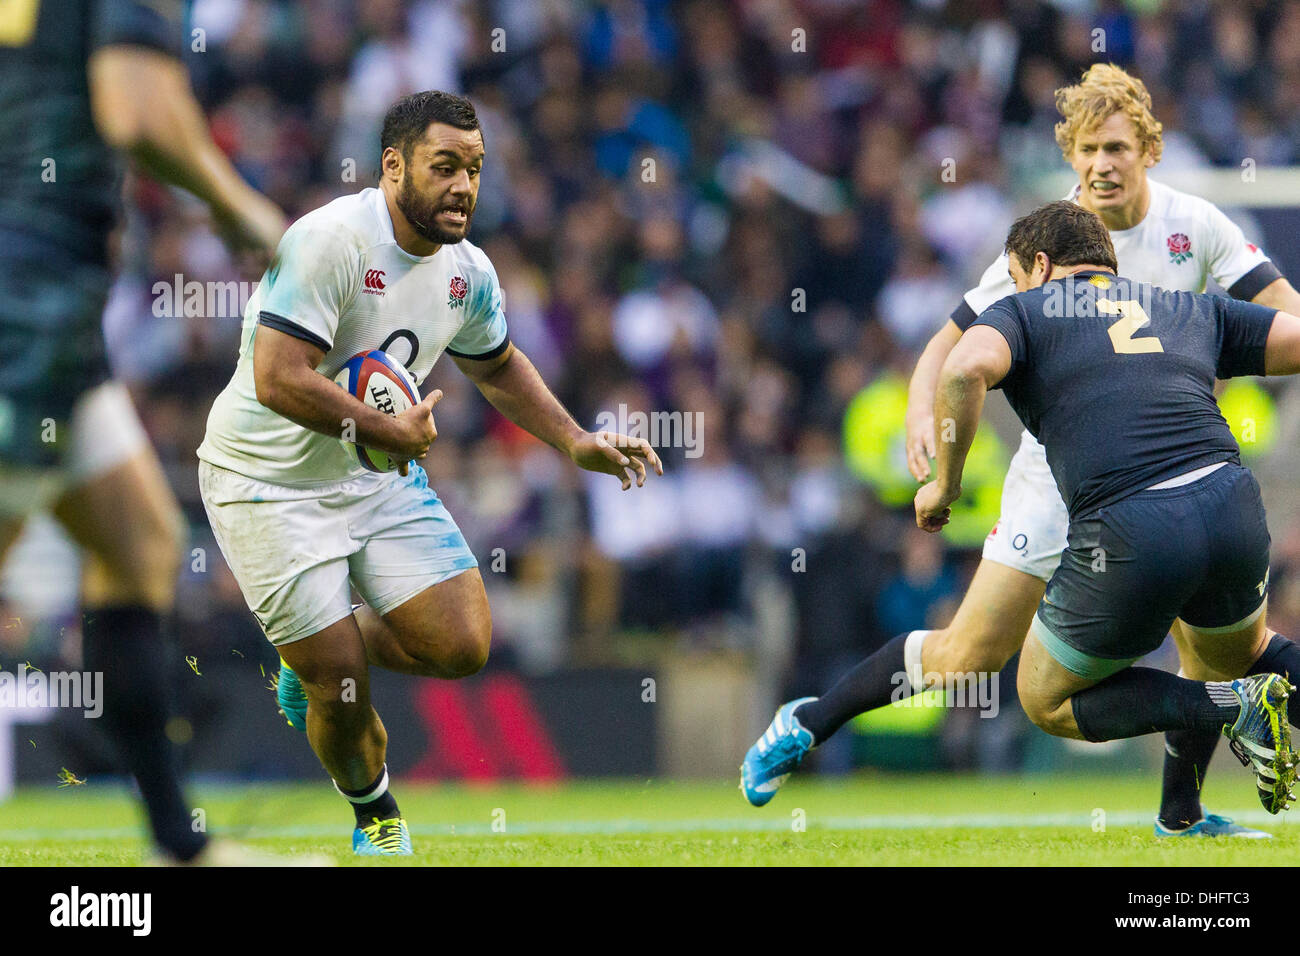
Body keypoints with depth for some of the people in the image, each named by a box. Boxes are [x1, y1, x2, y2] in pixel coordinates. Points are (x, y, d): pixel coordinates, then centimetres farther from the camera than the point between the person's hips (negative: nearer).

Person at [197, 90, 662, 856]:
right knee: (341, 690, -7)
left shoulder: (468, 272, 0)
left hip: (381, 476, 6)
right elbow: (279, 380, -30)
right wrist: (395, 434, -23)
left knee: (462, 647, -8)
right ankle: (374, 812, 25)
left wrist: (577, 443, 11)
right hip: (271, 483, -6)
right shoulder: (331, 241, -24)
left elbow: (497, 366, 21)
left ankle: (317, 655, 21)